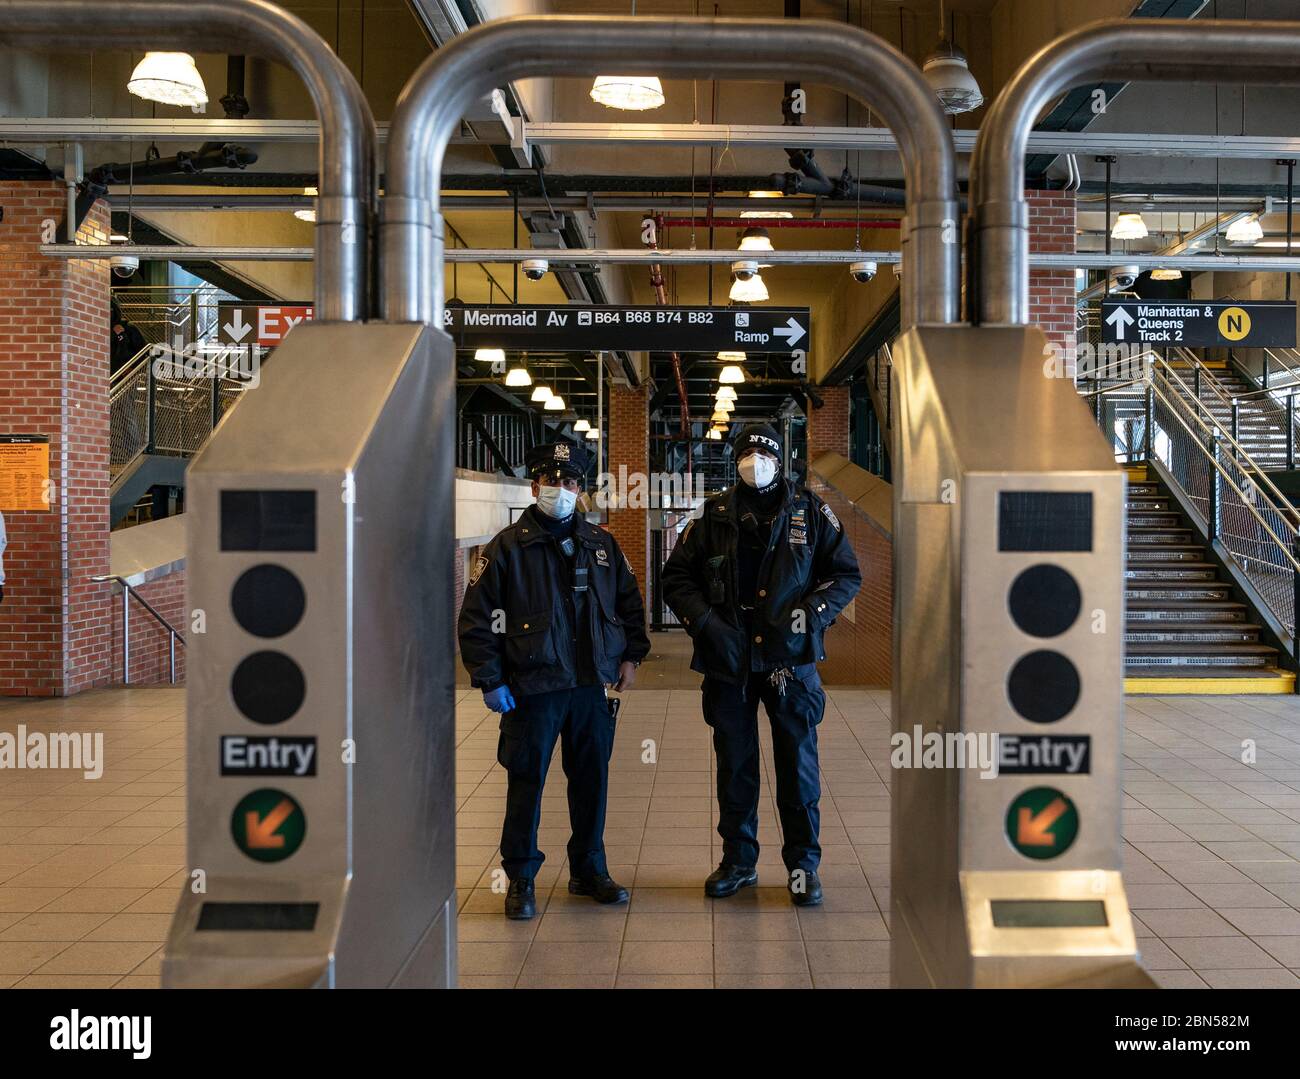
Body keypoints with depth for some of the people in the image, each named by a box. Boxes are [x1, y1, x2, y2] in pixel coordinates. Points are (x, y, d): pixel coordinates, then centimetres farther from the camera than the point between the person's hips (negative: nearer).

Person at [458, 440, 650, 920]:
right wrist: (489, 680, -9)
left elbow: (630, 601, 20)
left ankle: (589, 870, 28)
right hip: (532, 689, -4)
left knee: (592, 780, 12)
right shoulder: (508, 547, -4)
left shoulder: (601, 544, 9)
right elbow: (475, 617, -5)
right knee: (526, 783, 2)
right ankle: (520, 879, 17)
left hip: (594, 686, 4)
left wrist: (631, 655, 11)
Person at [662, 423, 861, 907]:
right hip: (728, 662, 1)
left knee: (798, 763, 4)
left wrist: (810, 614, -11)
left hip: (791, 658, -1)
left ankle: (803, 863, 19)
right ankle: (738, 861, 25)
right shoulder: (714, 515, 5)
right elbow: (676, 576, 8)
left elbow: (846, 573, 5)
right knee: (735, 765, 11)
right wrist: (704, 621, -7)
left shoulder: (810, 511, 3)